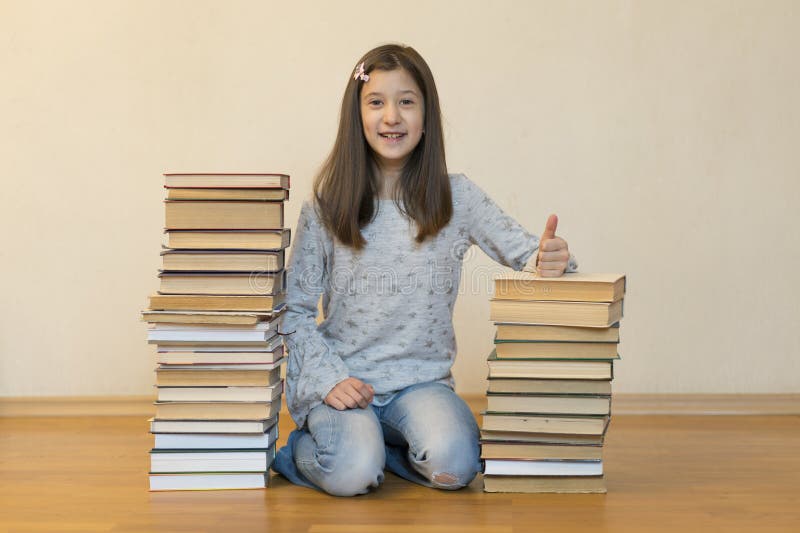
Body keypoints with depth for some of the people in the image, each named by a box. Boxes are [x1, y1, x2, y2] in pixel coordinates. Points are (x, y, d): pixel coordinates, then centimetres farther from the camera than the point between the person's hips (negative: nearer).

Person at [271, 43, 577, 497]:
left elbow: (531, 256, -3)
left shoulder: (456, 197, 1)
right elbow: (294, 309, 1)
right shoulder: (329, 203, -2)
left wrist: (550, 259, -28)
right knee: (352, 475, -28)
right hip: (341, 378, -1)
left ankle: (370, 441, 3)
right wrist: (329, 378, -13)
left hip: (421, 380, 2)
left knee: (453, 466, -27)